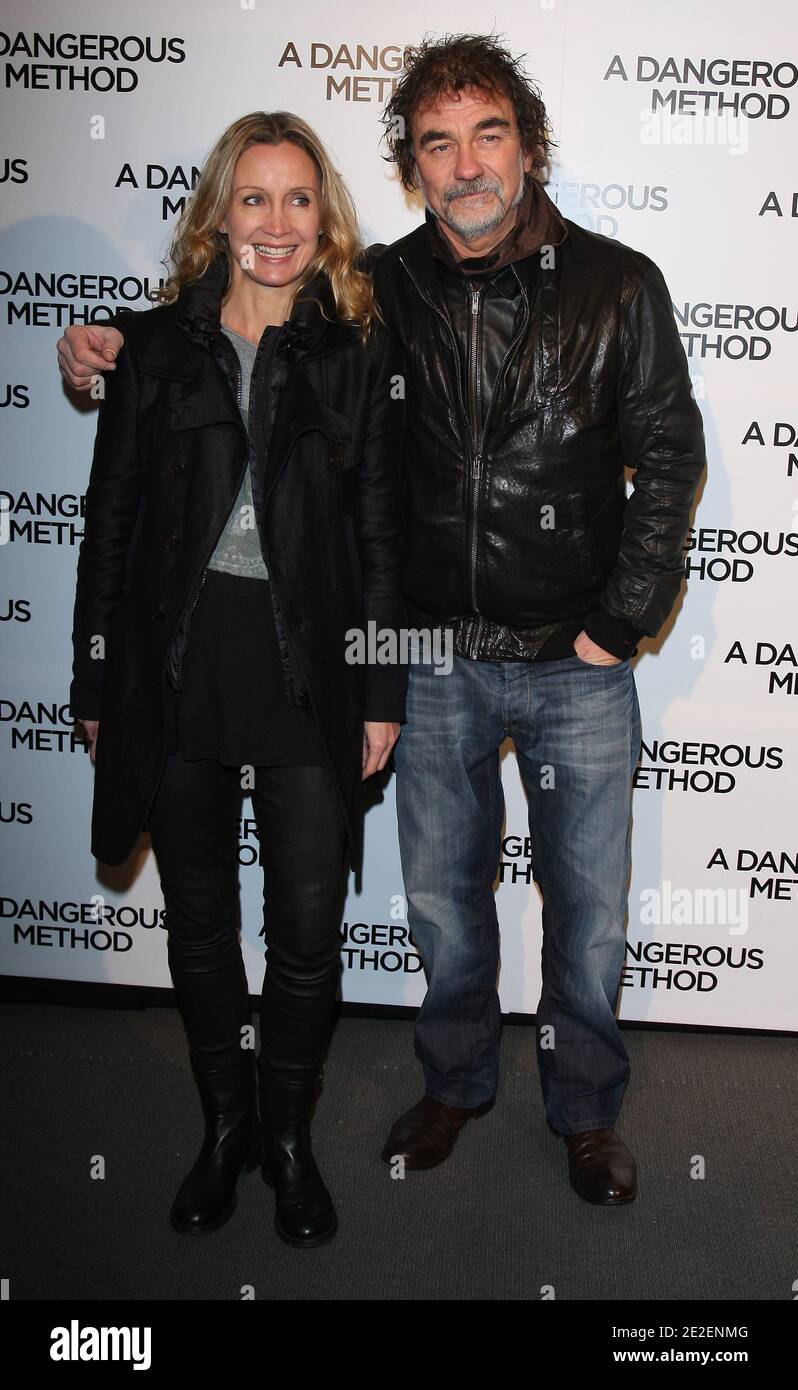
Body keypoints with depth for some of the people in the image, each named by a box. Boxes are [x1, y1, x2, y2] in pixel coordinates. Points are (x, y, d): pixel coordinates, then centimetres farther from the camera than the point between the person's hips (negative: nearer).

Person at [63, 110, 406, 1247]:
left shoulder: (360, 353, 4)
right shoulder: (155, 346, 6)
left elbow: (381, 530, 3)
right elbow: (111, 521, 6)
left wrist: (383, 692, -1)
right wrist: (95, 682, 4)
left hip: (309, 672, -1)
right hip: (176, 670, 2)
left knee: (308, 929, 3)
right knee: (199, 920, 13)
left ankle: (290, 1138, 28)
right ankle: (225, 1126, 34)